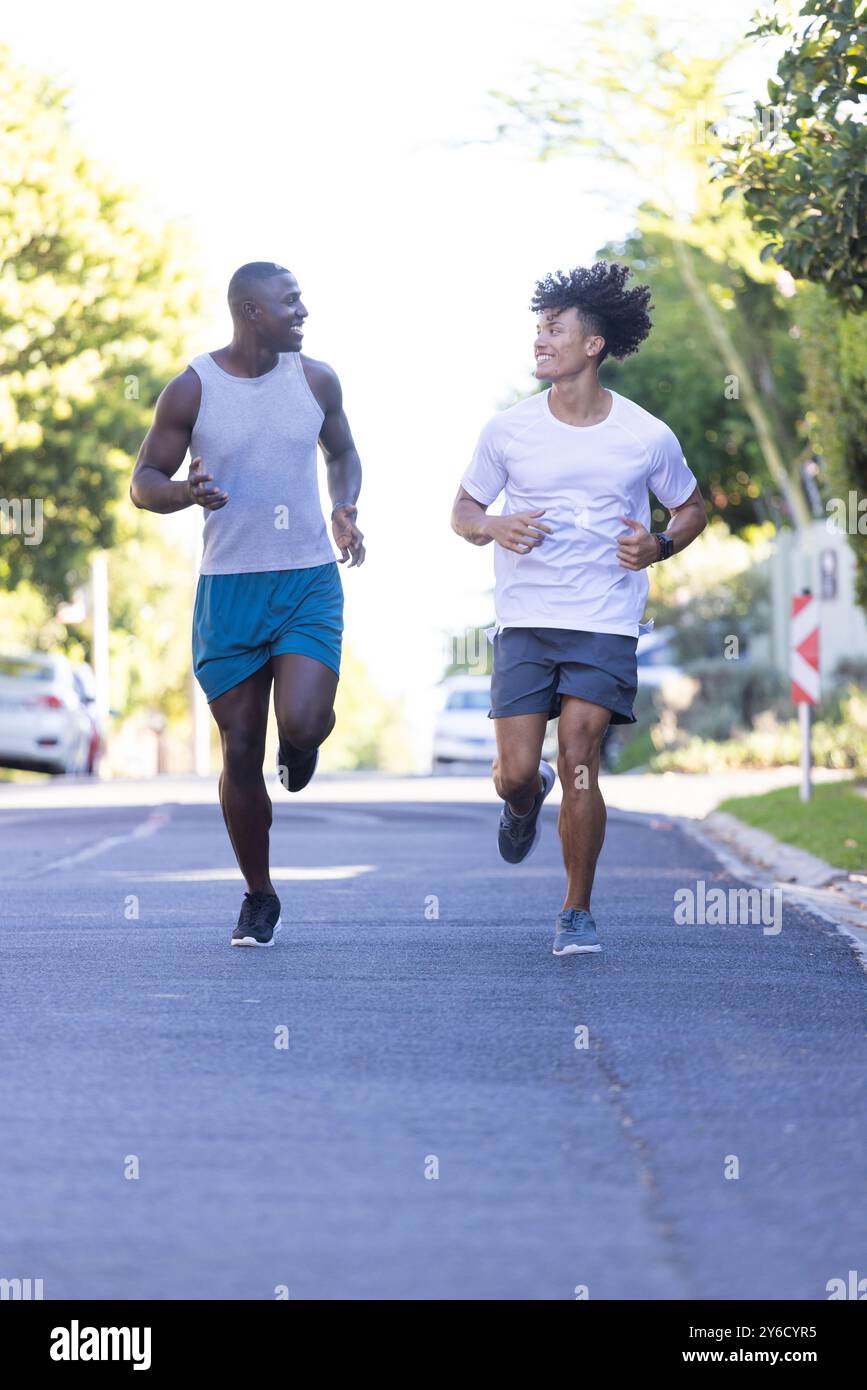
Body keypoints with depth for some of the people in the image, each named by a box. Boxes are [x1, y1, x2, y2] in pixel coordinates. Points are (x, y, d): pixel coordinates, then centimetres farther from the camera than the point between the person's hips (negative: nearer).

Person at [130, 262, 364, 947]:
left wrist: (345, 509, 0)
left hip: (310, 583, 1)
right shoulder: (192, 390, -4)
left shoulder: (316, 380, 3)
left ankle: (305, 738, 19)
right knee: (241, 755, 2)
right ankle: (259, 897, 19)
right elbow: (143, 483, 2)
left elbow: (342, 454, 21)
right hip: (229, 588, -1)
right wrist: (188, 492, -21)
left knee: (302, 725, -21)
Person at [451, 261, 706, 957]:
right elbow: (464, 509, 12)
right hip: (524, 619, 1)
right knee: (516, 772, -5)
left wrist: (659, 545, -8)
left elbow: (693, 508, 13)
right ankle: (524, 804, 35)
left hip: (606, 624, -1)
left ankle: (578, 912, 6)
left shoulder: (647, 437, -3)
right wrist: (492, 528, -12)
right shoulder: (508, 429, 0)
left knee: (578, 763, -11)